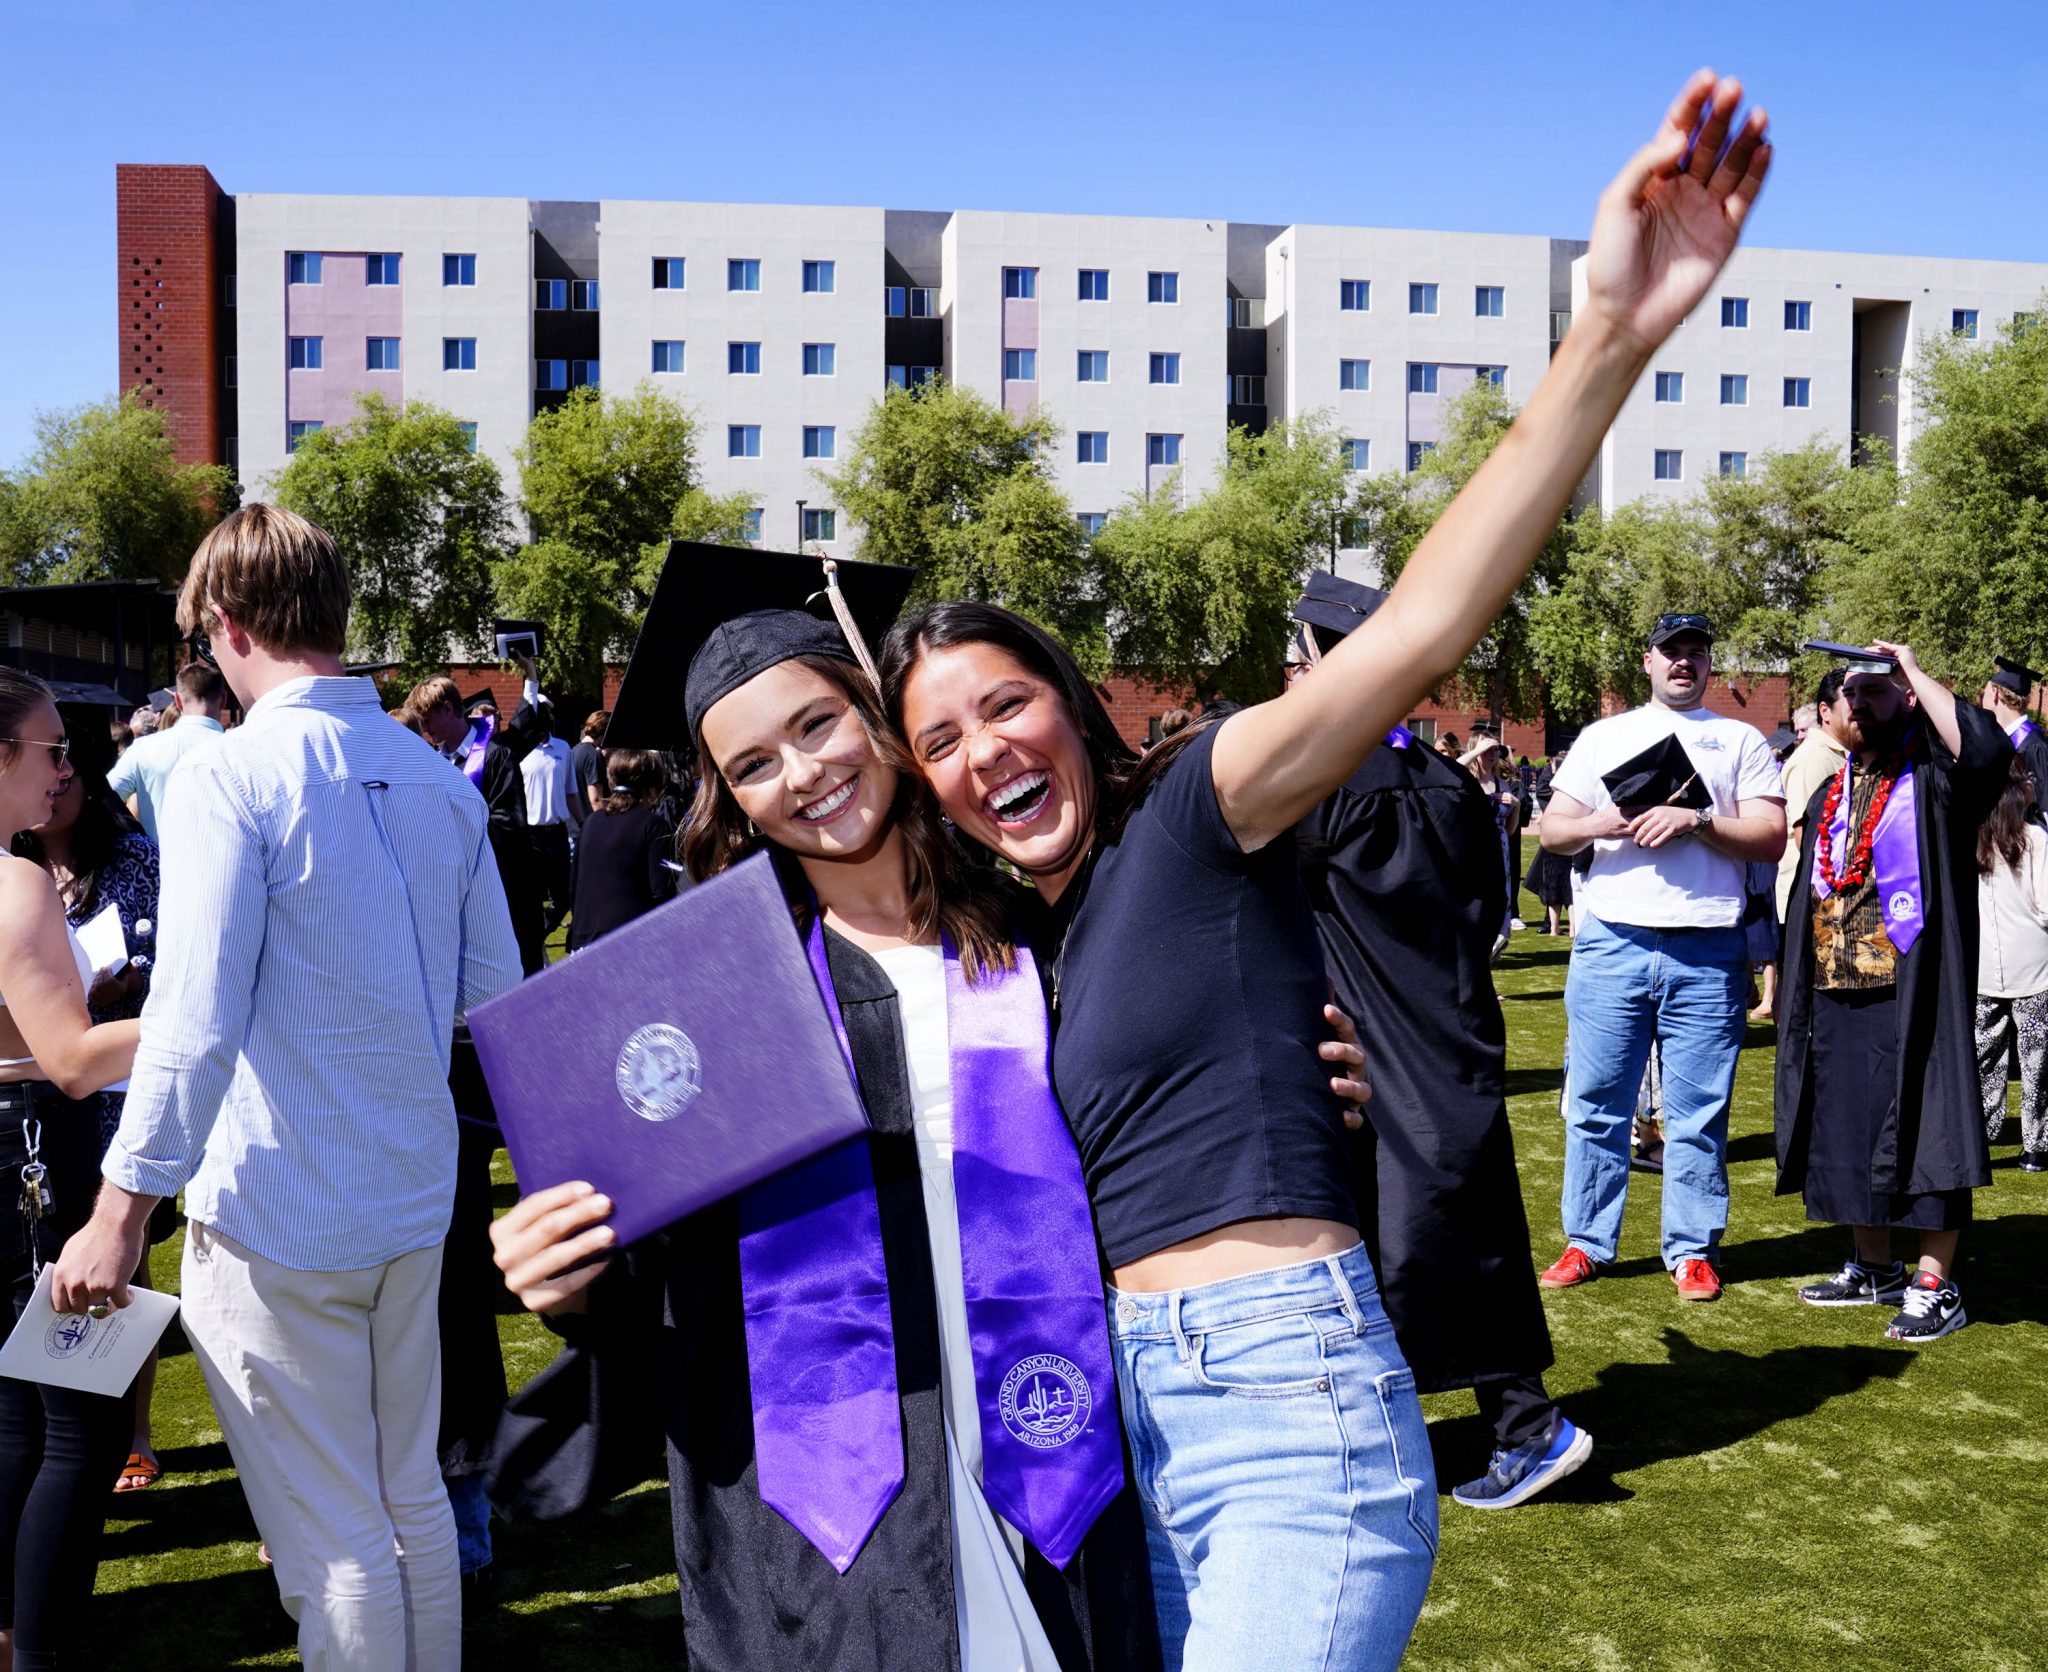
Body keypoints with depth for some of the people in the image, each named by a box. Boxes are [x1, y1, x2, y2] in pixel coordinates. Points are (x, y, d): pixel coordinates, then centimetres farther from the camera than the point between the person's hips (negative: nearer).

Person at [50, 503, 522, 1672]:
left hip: (281, 1213, -6)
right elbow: (497, 993, 10)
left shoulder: (231, 780, -15)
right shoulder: (440, 779, 4)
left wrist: (121, 1213, -15)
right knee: (414, 1501, 20)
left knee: (333, 1543, 5)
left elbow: (194, 1021, -21)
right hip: (415, 1195, 7)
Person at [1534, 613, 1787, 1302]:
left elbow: (1773, 837, 2)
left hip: (1707, 952, -1)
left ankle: (1693, 1251, 12)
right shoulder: (1603, 736, 17)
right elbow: (1552, 830, 12)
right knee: (1596, 1103, 3)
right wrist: (1599, 824, -8)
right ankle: (1586, 1243, 13)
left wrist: (1696, 821, -12)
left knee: (1699, 1112, 1)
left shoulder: (1741, 740, 12)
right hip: (1611, 942, 1)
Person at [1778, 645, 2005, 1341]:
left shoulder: (1934, 777, -4)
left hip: (1911, 995, -7)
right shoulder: (1832, 791, 16)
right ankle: (1873, 1269, 26)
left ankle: (1935, 1285, 5)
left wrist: (1915, 671, -18)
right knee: (1847, 1132, 12)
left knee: (1920, 1131, -3)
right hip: (1834, 996, 7)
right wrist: (1794, 980, 16)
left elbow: (1987, 749, -28)